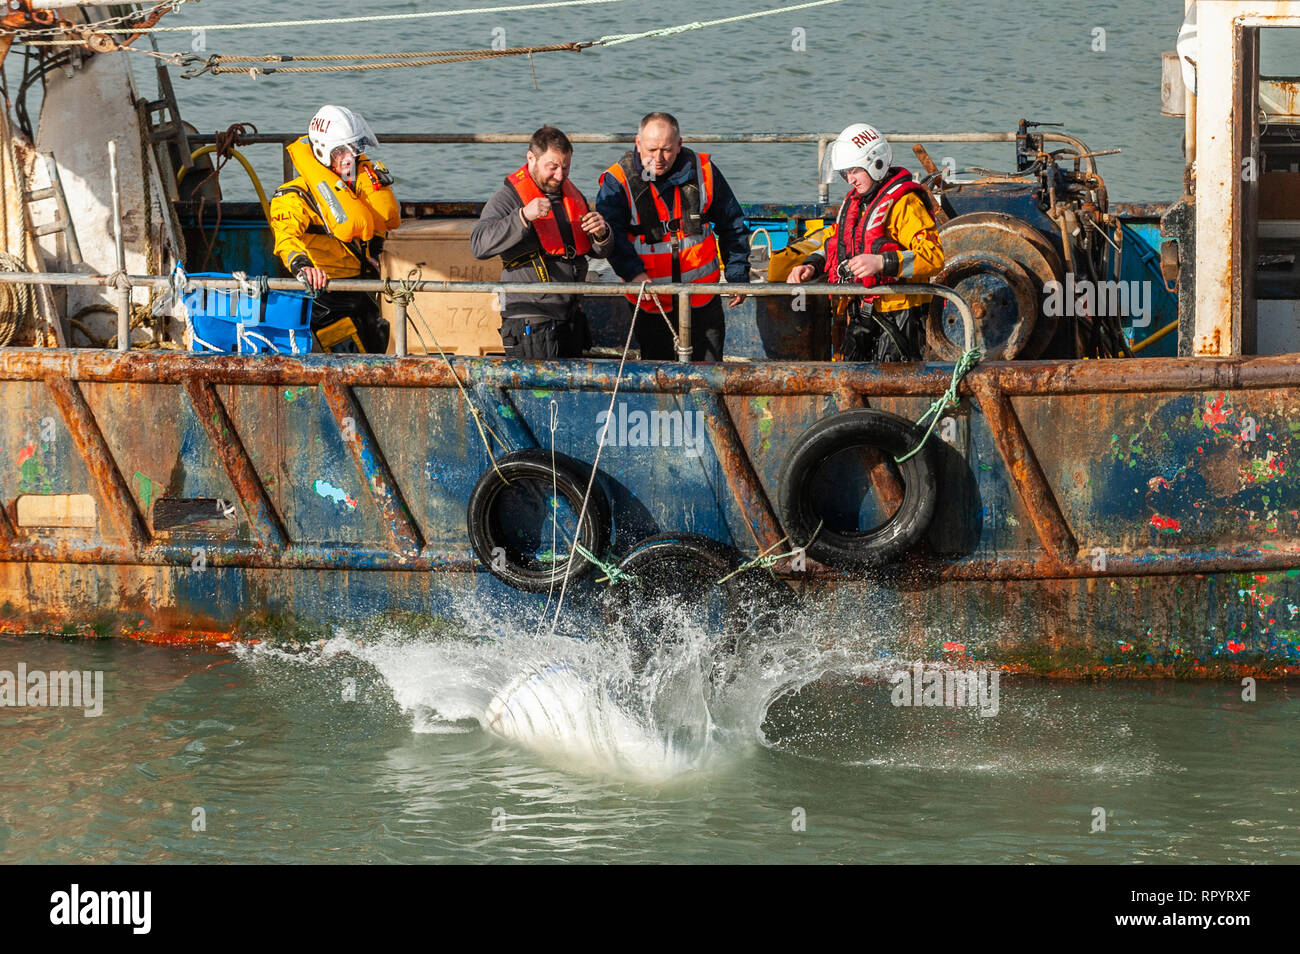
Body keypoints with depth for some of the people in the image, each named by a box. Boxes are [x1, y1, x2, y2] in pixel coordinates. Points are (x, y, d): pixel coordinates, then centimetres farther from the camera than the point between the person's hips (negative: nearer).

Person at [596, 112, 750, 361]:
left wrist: (738, 275, 9)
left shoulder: (703, 171, -1)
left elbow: (732, 225, 10)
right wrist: (634, 273, -34)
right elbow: (611, 232, -20)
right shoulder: (618, 180, -8)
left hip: (702, 302, 1)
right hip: (652, 306, -1)